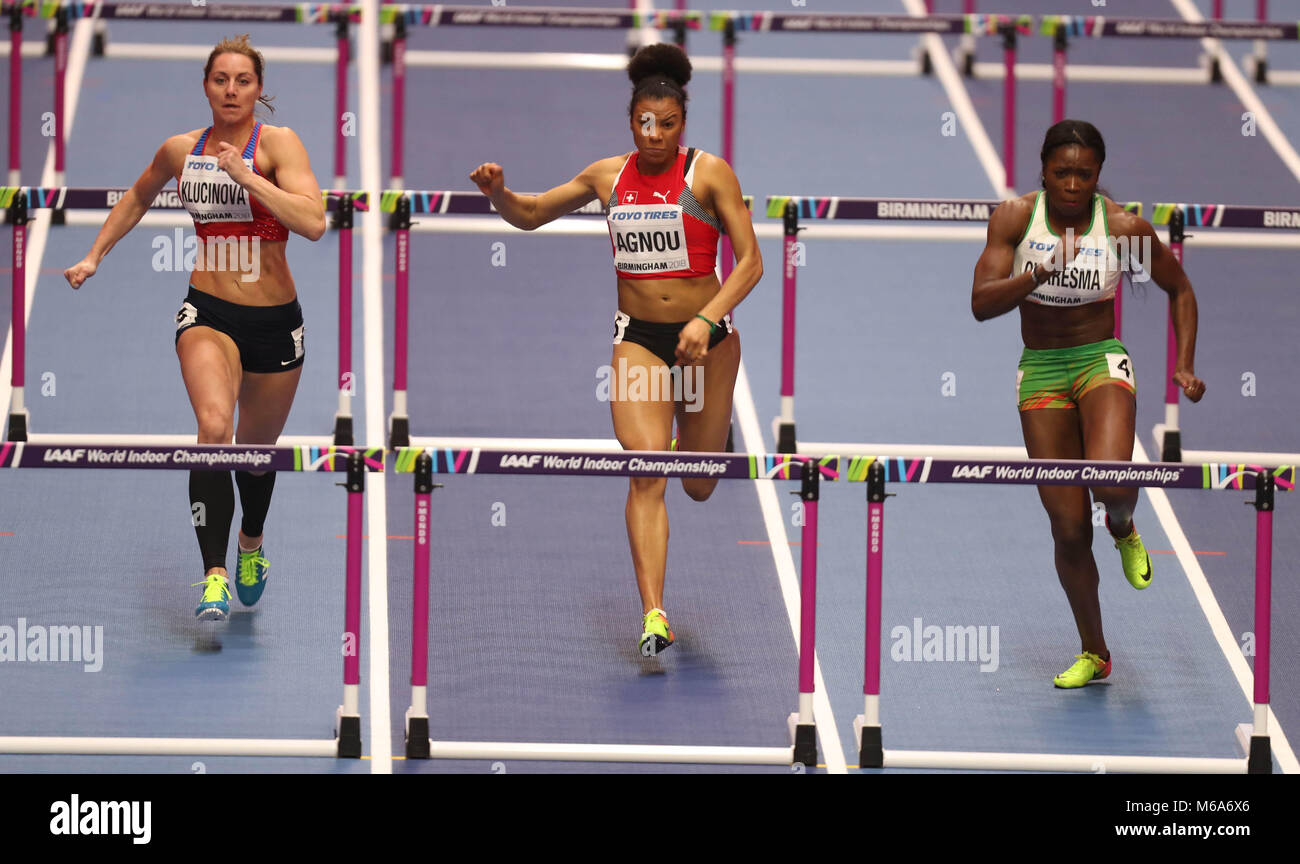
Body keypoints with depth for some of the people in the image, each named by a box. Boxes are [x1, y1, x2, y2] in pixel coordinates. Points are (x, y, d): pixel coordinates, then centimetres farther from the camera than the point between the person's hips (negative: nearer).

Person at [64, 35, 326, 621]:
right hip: (208, 312, 1)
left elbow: (314, 223, -25)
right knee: (214, 425, -27)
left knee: (256, 447, 16)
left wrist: (246, 176, -28)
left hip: (274, 321, 0)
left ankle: (252, 545, 49)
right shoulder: (181, 151, 2)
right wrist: (94, 256, 23)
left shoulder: (278, 144, -10)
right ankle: (214, 575, -28)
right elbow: (139, 197, 25)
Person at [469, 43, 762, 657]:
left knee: (699, 488, 12)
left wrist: (707, 320, -22)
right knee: (646, 470, -17)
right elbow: (530, 215, 15)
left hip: (705, 336, -1)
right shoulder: (608, 176, 3)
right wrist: (498, 193, -8)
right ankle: (653, 615, -22)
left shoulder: (708, 173, -6)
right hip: (637, 337, 1)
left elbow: (749, 262, -10)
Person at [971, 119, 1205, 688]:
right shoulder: (1014, 218, -8)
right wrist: (1042, 273, -31)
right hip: (1041, 372, 2)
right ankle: (1093, 655, 18)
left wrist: (1184, 365, -1)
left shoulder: (1124, 228, -9)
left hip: (1102, 363, -1)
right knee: (1068, 530, 0)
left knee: (1111, 485, -31)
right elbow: (981, 304, -16)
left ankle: (1124, 532, 8)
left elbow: (1179, 289, 7)